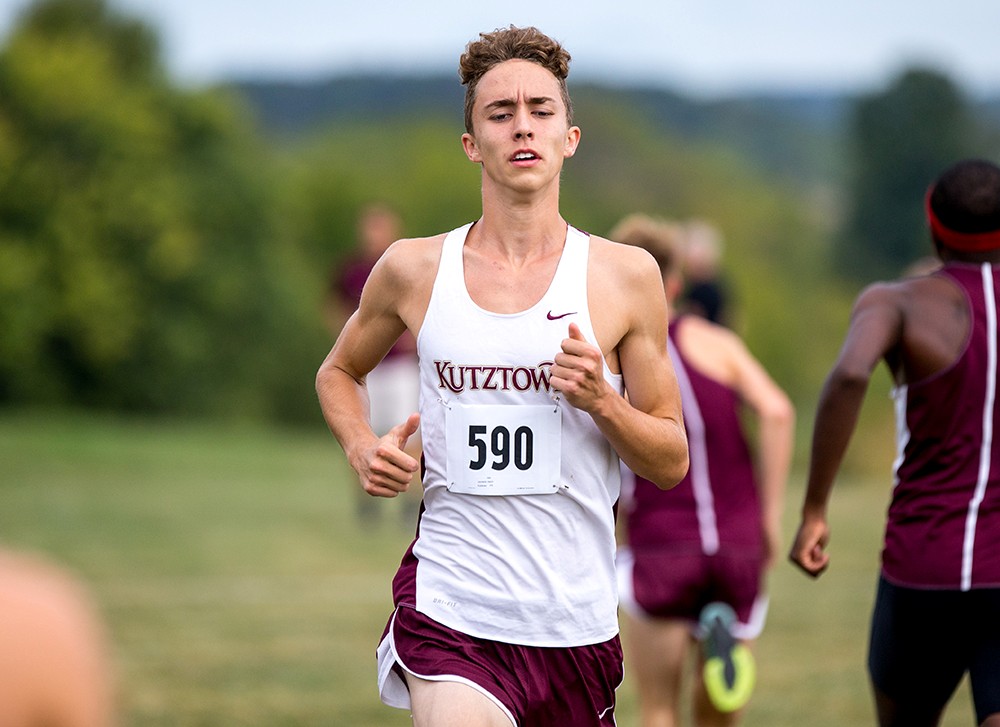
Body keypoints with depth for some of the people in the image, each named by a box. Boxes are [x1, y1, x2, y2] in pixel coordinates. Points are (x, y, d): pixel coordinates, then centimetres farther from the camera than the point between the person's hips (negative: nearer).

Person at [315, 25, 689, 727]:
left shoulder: (625, 275, 1)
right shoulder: (413, 269, 3)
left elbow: (672, 462, 6)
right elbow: (339, 372, 22)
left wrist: (601, 401, -13)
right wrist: (364, 451, 2)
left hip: (577, 621, 2)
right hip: (448, 611, -1)